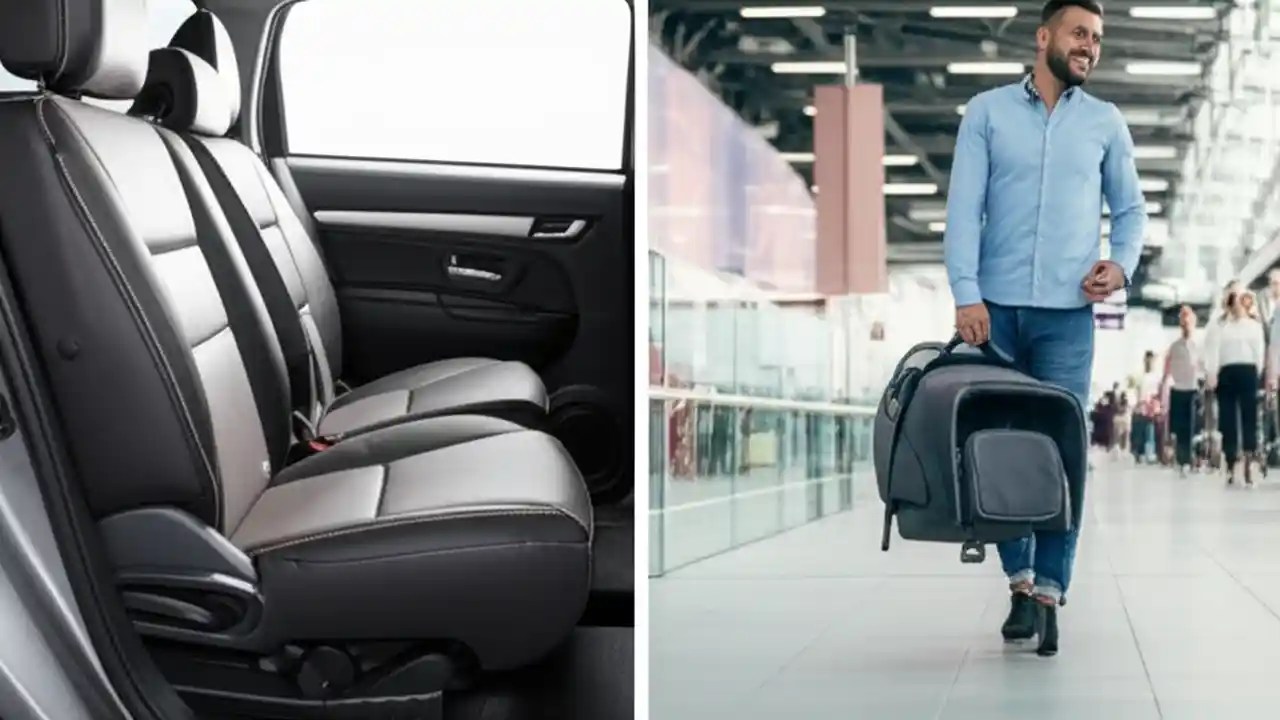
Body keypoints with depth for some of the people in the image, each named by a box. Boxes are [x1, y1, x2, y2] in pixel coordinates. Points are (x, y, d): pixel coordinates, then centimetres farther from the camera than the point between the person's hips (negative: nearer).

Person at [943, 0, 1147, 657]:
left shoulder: (1105, 122, 11)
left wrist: (1122, 263, -4)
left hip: (1067, 313, 1)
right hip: (996, 308, 0)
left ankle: (1050, 591, -3)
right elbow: (963, 207, -1)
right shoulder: (988, 111, 5)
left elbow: (1131, 208, 16)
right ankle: (1020, 580, 13)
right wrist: (966, 293, -10)